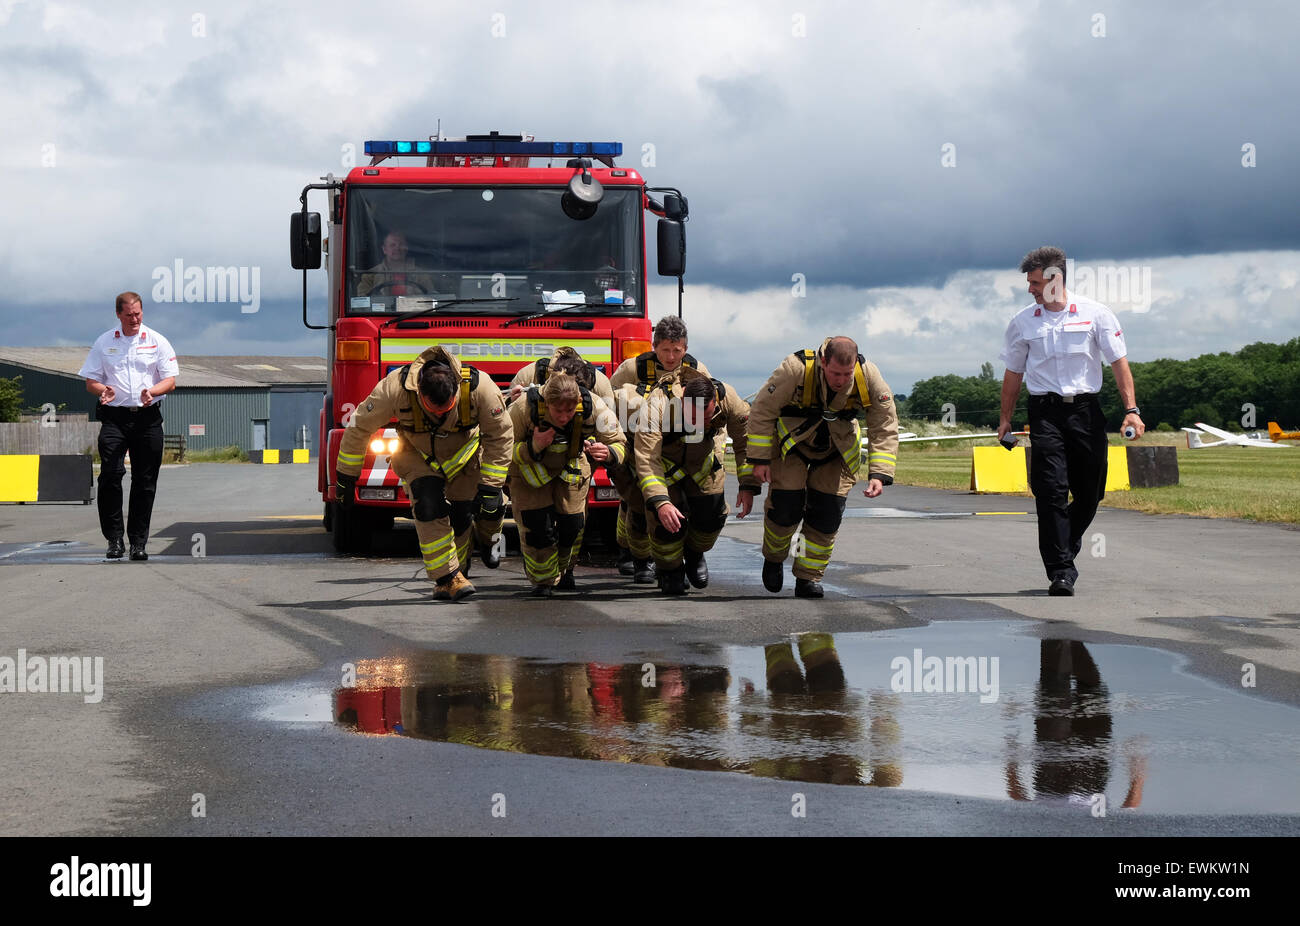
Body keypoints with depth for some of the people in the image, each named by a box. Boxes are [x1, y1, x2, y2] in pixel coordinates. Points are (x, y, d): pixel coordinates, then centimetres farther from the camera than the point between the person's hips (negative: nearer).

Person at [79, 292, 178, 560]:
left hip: (148, 418, 0)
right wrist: (104, 390, -13)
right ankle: (114, 539, -9)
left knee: (145, 481, 2)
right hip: (114, 416, 0)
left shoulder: (157, 341, 8)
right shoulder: (104, 342, 10)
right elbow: (90, 382, 10)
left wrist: (151, 392, -18)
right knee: (110, 474, -14)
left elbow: (170, 381, 3)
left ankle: (138, 541, 10)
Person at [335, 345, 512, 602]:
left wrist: (490, 487, -21)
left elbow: (500, 436, -20)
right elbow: (360, 428, -19)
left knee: (462, 514, -4)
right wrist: (346, 477, -10)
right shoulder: (395, 387, -34)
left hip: (463, 454, 1)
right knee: (428, 502, -24)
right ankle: (447, 576, -19)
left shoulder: (479, 387, -34)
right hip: (417, 454, -1)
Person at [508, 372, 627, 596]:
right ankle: (543, 580, 13)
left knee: (572, 524, 2)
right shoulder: (524, 409, -37)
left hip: (571, 468, 2)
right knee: (537, 526, -11)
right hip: (530, 470, -2)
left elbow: (618, 443, -21)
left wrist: (608, 453, -46)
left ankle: (564, 571, 33)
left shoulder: (593, 407, -32)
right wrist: (533, 447, -46)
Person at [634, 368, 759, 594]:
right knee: (671, 518, -18)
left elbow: (746, 441, -16)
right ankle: (669, 569, 10)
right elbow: (647, 460, -43)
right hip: (665, 459, -3)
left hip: (704, 457, 3)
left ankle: (694, 553, 26)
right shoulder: (658, 408, -41)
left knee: (712, 514, -7)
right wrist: (661, 502, -53)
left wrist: (748, 486, -19)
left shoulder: (727, 399, -31)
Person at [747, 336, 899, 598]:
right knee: (786, 506, -11)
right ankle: (773, 559, 19)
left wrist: (879, 474, -24)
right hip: (792, 444, -2)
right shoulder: (795, 370, -32)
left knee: (827, 513, -7)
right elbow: (762, 411, -19)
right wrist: (760, 459, -16)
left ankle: (809, 578, 6)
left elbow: (885, 428, -14)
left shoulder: (869, 377, -24)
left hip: (837, 451, 2)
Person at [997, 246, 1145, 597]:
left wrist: (1131, 409, -7)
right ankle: (1060, 572, -13)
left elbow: (1119, 362, 2)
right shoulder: (1023, 322, 7)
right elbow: (1014, 373, 16)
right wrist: (1006, 419, 13)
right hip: (1045, 412, 0)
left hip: (1086, 410, 0)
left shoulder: (1095, 314, 2)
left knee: (1089, 494, 4)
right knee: (1052, 490, -13)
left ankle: (1065, 551, 27)